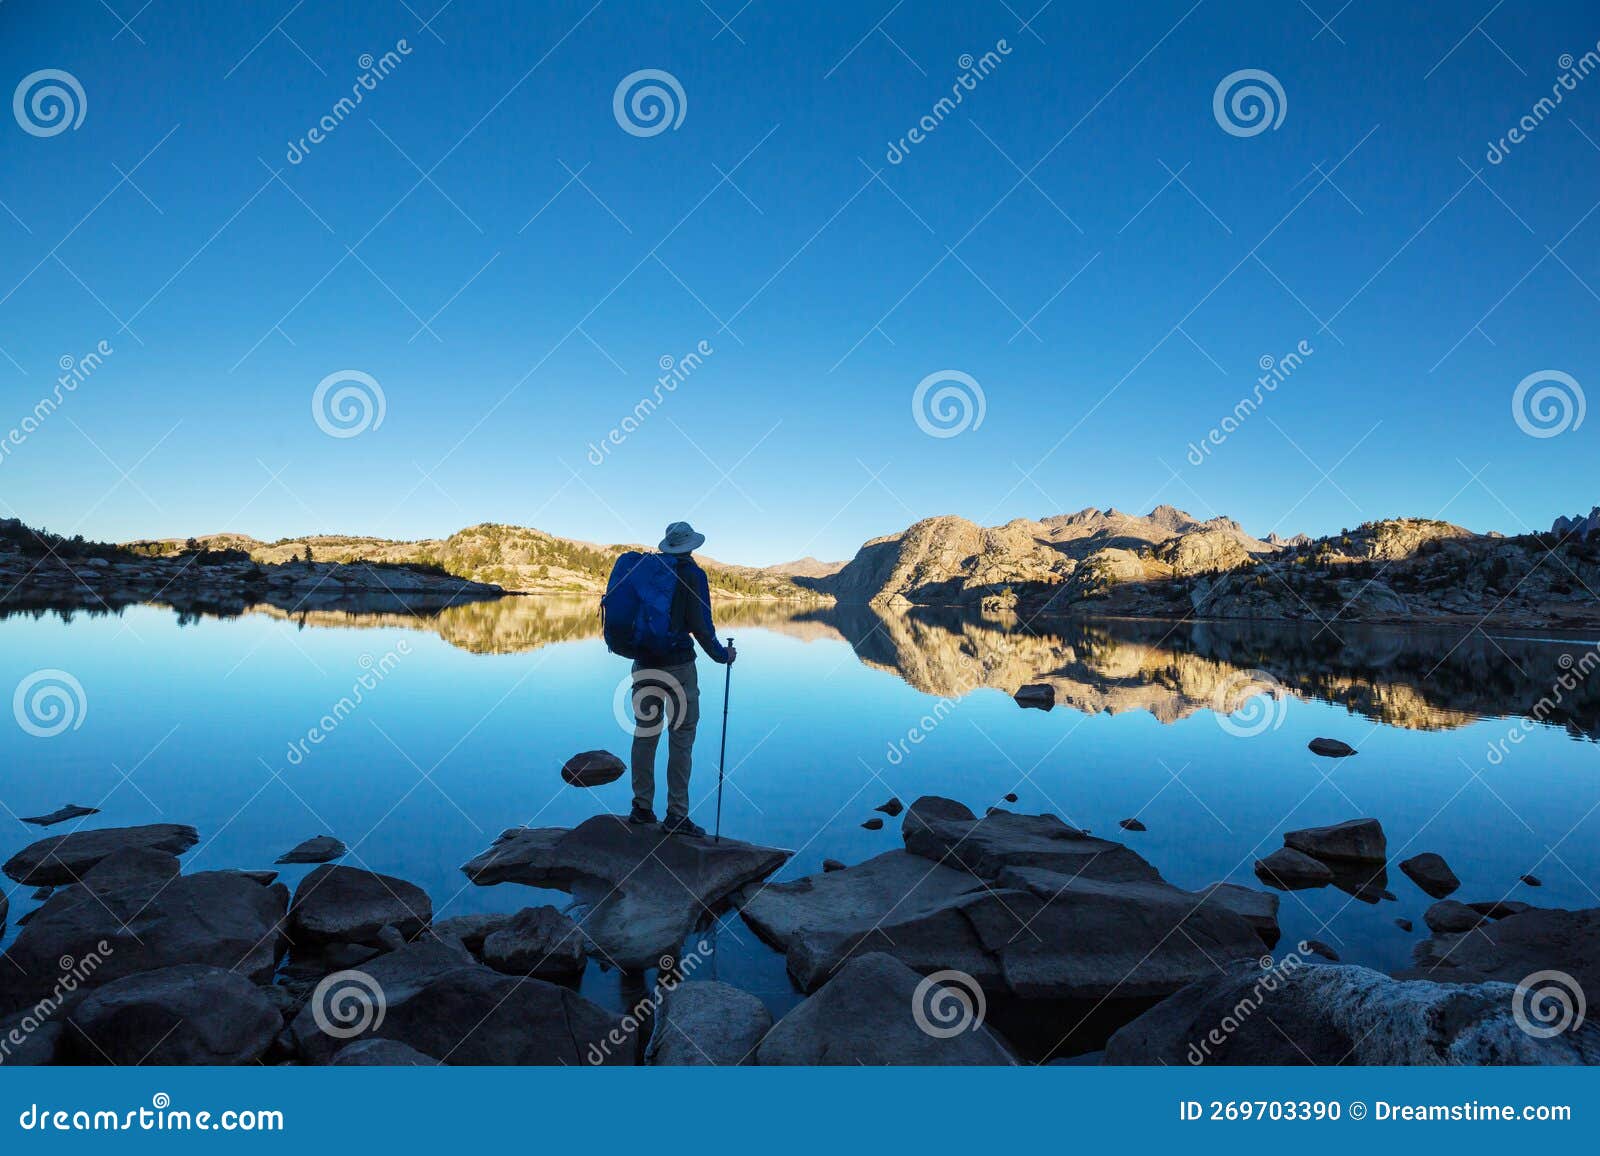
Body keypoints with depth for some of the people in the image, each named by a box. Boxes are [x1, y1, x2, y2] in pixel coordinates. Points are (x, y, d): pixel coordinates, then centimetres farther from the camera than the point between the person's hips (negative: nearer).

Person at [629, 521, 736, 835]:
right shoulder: (692, 574, -7)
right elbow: (700, 624, -11)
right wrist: (721, 655, 4)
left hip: (644, 664, 6)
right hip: (678, 666, -5)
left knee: (644, 735, 13)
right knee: (681, 738, 0)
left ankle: (642, 808, 19)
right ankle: (676, 815, 0)